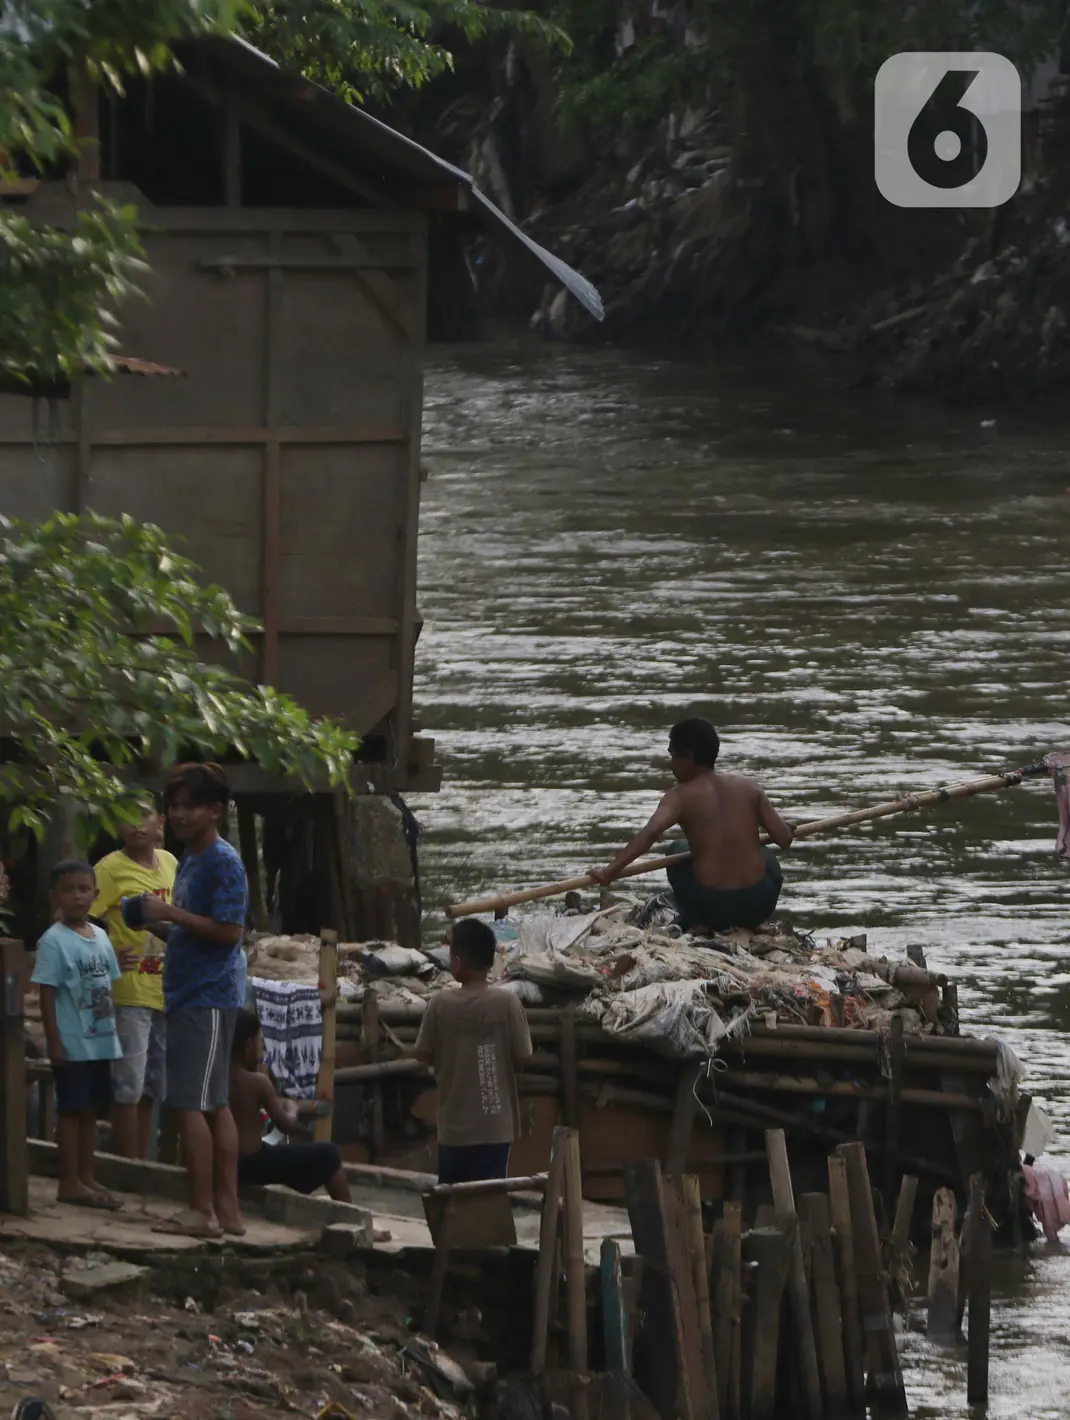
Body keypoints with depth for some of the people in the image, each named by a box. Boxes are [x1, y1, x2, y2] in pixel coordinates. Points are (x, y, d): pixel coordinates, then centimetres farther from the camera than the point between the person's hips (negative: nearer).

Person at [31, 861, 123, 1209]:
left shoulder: (100, 937, 10)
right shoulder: (54, 942, -11)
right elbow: (47, 995, -13)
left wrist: (112, 1033, 13)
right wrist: (54, 1042, -17)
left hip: (100, 1041, 7)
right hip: (72, 1044, -7)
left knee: (91, 1110, 11)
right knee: (72, 1109, -4)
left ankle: (86, 1177, 18)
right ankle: (69, 1182, -1)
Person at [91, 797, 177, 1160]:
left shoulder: (169, 863, 11)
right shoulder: (111, 869, -10)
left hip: (167, 991, 7)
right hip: (130, 991, -7)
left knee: (150, 1088, 13)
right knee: (128, 1087, -6)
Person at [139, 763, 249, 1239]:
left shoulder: (223, 863, -12)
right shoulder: (189, 861, 18)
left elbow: (229, 931, -19)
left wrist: (172, 914, -17)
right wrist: (159, 925, 8)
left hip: (206, 999, -10)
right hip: (189, 997, 10)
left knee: (189, 1104, -10)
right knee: (214, 1105, 9)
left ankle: (202, 1210, -9)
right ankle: (227, 1209, 11)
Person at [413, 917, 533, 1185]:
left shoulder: (440, 1004, -8)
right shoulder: (507, 1003, -10)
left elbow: (423, 1055, 1)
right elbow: (523, 1057, -4)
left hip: (454, 1126, 1)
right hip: (495, 1125, -1)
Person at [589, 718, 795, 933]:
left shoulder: (681, 796, -4)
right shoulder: (749, 788, 3)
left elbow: (652, 831, -23)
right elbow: (785, 839, 2)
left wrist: (610, 871, -29)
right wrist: (787, 828, 27)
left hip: (709, 908, -1)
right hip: (757, 907, 1)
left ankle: (692, 924, 26)